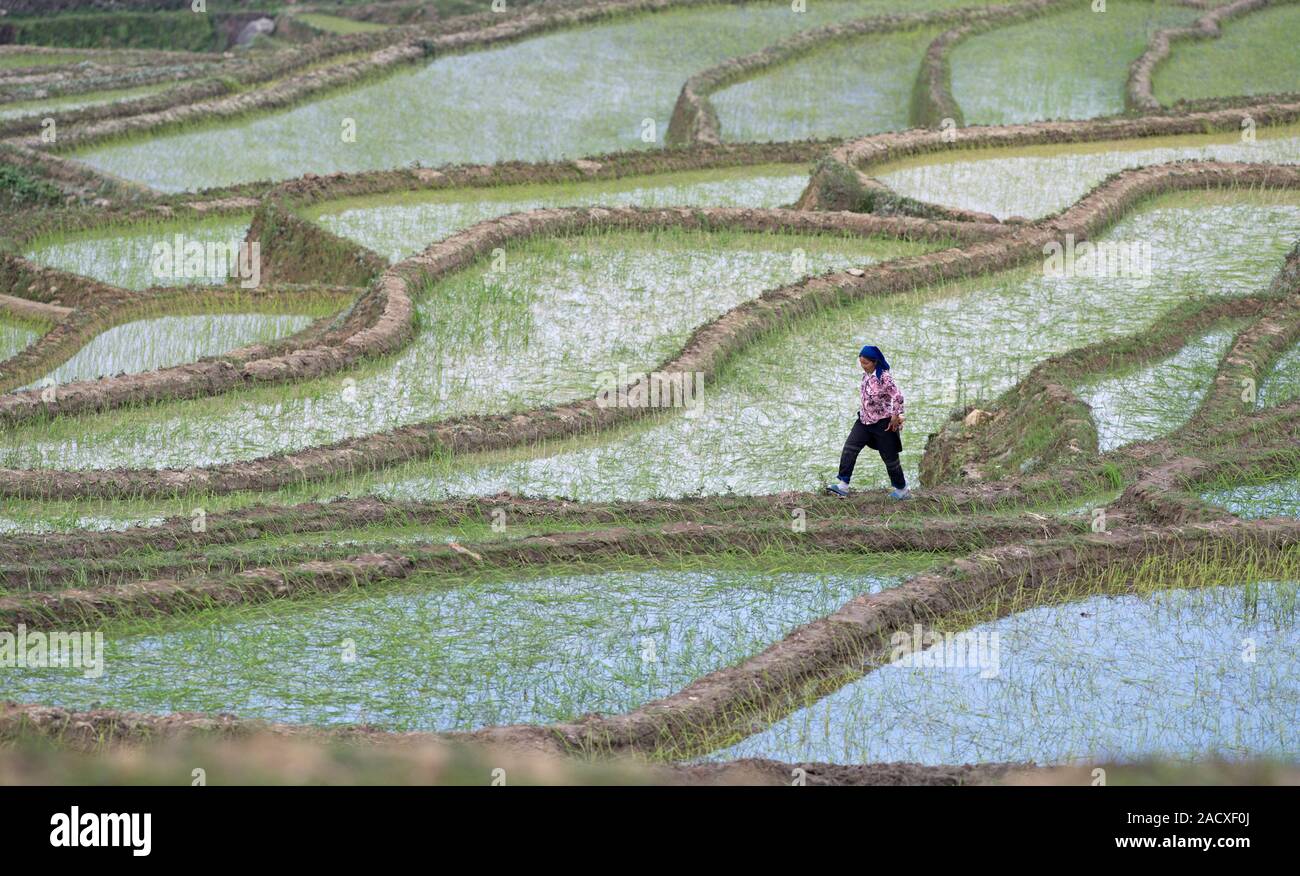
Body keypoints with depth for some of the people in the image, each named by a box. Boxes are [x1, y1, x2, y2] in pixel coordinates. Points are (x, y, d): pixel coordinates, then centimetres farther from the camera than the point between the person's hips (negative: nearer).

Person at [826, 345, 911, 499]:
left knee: (890, 457, 5)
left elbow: (898, 396, -22)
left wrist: (895, 417, -17)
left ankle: (902, 489, 22)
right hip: (865, 421, 7)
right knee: (849, 449, -6)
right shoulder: (865, 375, 4)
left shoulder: (884, 377, -20)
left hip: (882, 423, -7)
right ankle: (843, 485, -7)